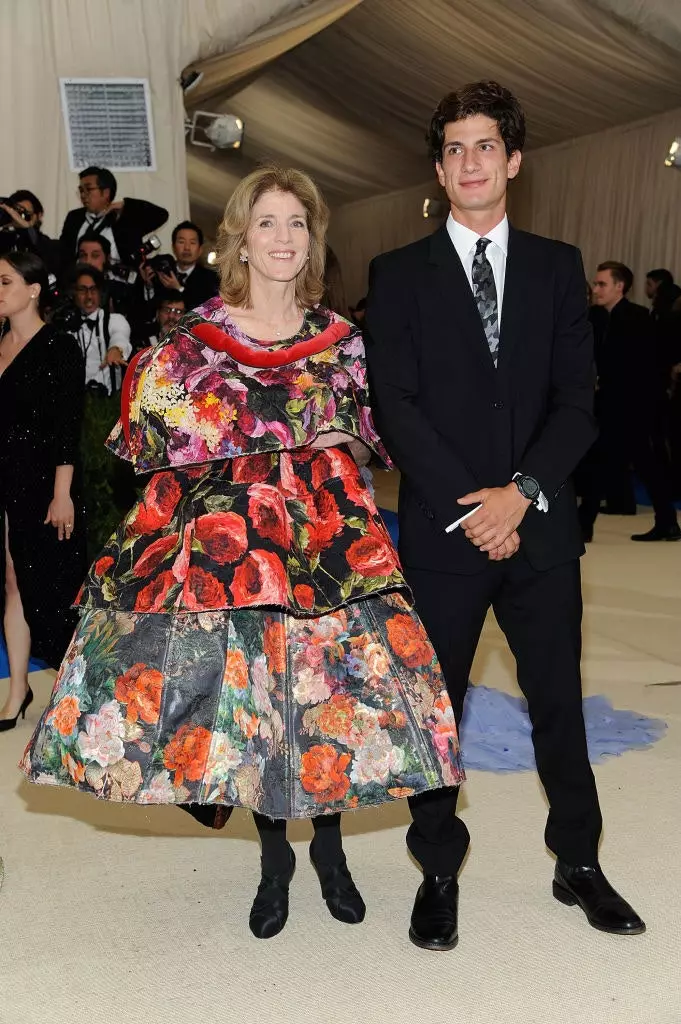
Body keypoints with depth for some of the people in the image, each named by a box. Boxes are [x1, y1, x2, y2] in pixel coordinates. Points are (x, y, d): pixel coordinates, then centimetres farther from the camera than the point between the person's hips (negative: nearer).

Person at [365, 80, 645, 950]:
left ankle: (578, 864, 29)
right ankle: (438, 875, 25)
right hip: (442, 530, -1)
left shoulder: (556, 266, 8)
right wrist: (470, 509, -13)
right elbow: (395, 406, -6)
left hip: (540, 525, 2)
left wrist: (520, 493, -12)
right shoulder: (399, 274, 2)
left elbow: (579, 398, 2)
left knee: (558, 698, 12)